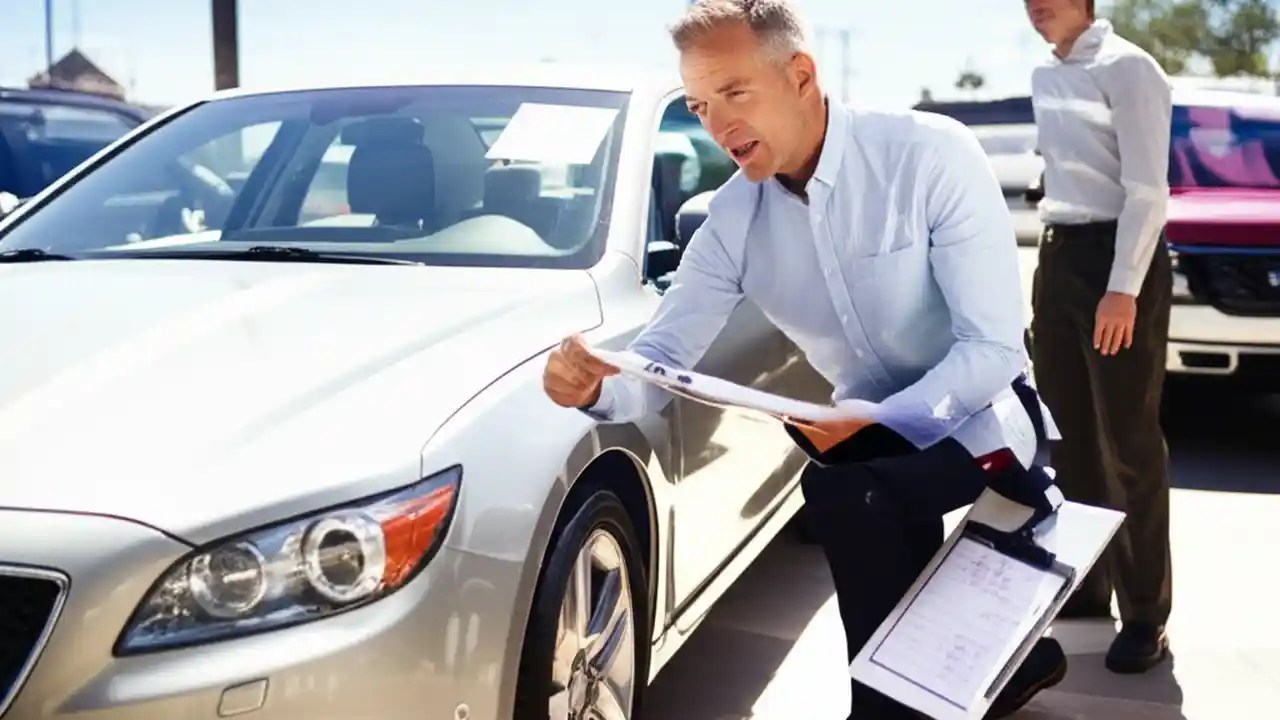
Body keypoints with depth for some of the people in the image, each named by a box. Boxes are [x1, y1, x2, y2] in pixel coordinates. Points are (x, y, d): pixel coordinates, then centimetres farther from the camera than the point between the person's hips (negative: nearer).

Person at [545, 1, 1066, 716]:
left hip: (977, 419, -6)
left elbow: (995, 346, -23)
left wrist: (879, 421, -36)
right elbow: (663, 357, -7)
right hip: (875, 430, 6)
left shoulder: (931, 155, -21)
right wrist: (598, 385, -31)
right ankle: (1014, 658, 38)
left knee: (841, 493, -30)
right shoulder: (732, 217, -5)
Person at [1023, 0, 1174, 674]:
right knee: (1070, 437, 13)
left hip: (1117, 258, -8)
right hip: (1058, 257, 8)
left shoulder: (1125, 67, -10)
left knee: (1127, 442, -1)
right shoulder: (1045, 77, 13)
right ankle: (1083, 582, 28)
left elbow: (1147, 190, -15)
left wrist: (1124, 289, -20)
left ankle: (1146, 614, 10)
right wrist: (1049, 264, 15)